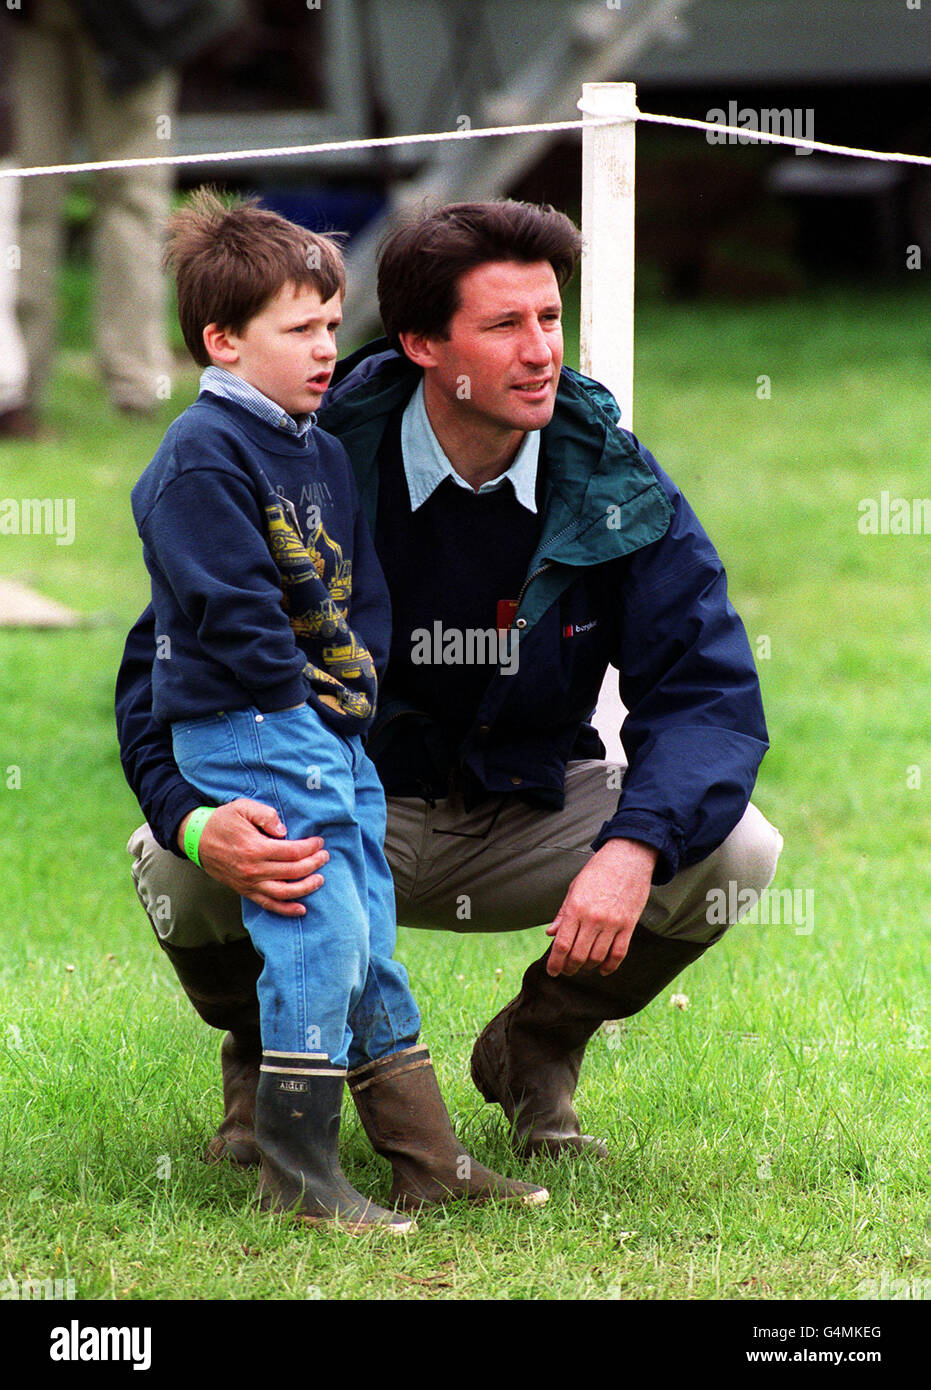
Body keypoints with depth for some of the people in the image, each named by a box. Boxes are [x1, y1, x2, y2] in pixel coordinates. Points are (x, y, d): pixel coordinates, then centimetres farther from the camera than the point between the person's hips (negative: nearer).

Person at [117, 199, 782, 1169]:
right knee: (175, 868, -32)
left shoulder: (616, 486, -13)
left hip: (528, 815, 2)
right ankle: (268, 1058, 5)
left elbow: (708, 694, -17)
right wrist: (201, 823, -40)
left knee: (736, 851, -23)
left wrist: (633, 849, -38)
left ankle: (534, 1052, 6)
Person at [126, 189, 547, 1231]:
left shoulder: (321, 452, 15)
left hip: (332, 732, 9)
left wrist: (358, 682, 7)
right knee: (321, 933, -13)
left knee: (371, 940, 11)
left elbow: (359, 584, 21)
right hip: (247, 728, -9)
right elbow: (232, 604, -18)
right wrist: (298, 697, -13)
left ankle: (427, 1160, 16)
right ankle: (295, 1175, -6)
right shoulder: (200, 459, -13)